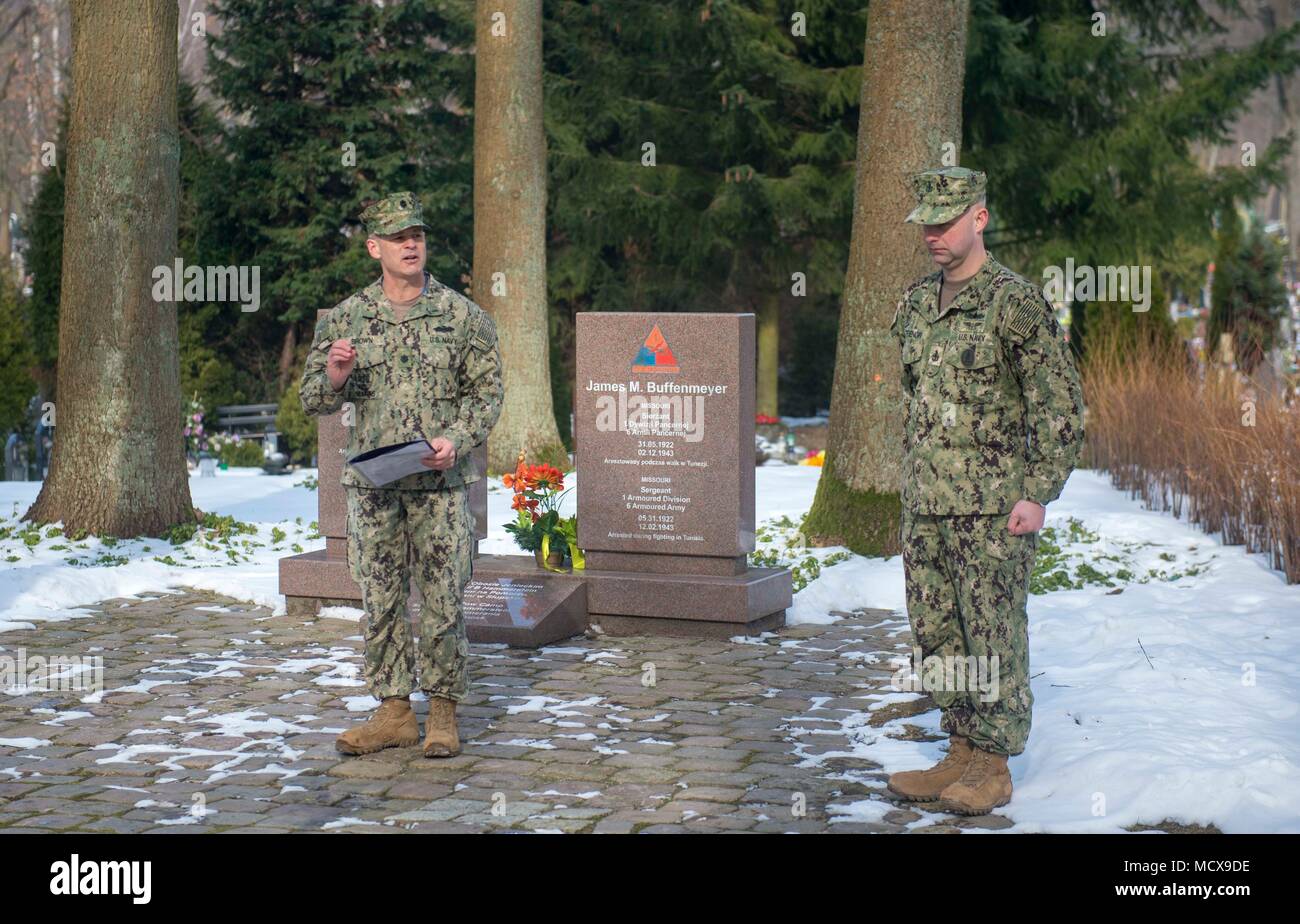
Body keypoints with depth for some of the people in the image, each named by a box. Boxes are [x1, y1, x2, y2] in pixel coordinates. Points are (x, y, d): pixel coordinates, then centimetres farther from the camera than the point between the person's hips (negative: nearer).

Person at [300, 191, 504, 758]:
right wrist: (335, 377, -14)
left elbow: (486, 391, 2)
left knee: (443, 602, 0)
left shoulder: (461, 315, 1)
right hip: (371, 483, 2)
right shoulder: (345, 318, 6)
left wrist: (455, 440, -14)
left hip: (440, 483, -2)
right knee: (380, 603, 7)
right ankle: (394, 713, 17)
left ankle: (444, 716, 11)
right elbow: (313, 399, 9)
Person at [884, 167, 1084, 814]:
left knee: (993, 638, -1)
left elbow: (1061, 403, -11)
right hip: (926, 506, 7)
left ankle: (994, 768, 8)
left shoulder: (1015, 301, -10)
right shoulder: (917, 304, 12)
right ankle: (961, 755, 22)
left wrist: (1038, 495, -16)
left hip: (994, 509, -7)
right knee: (937, 636, 11)